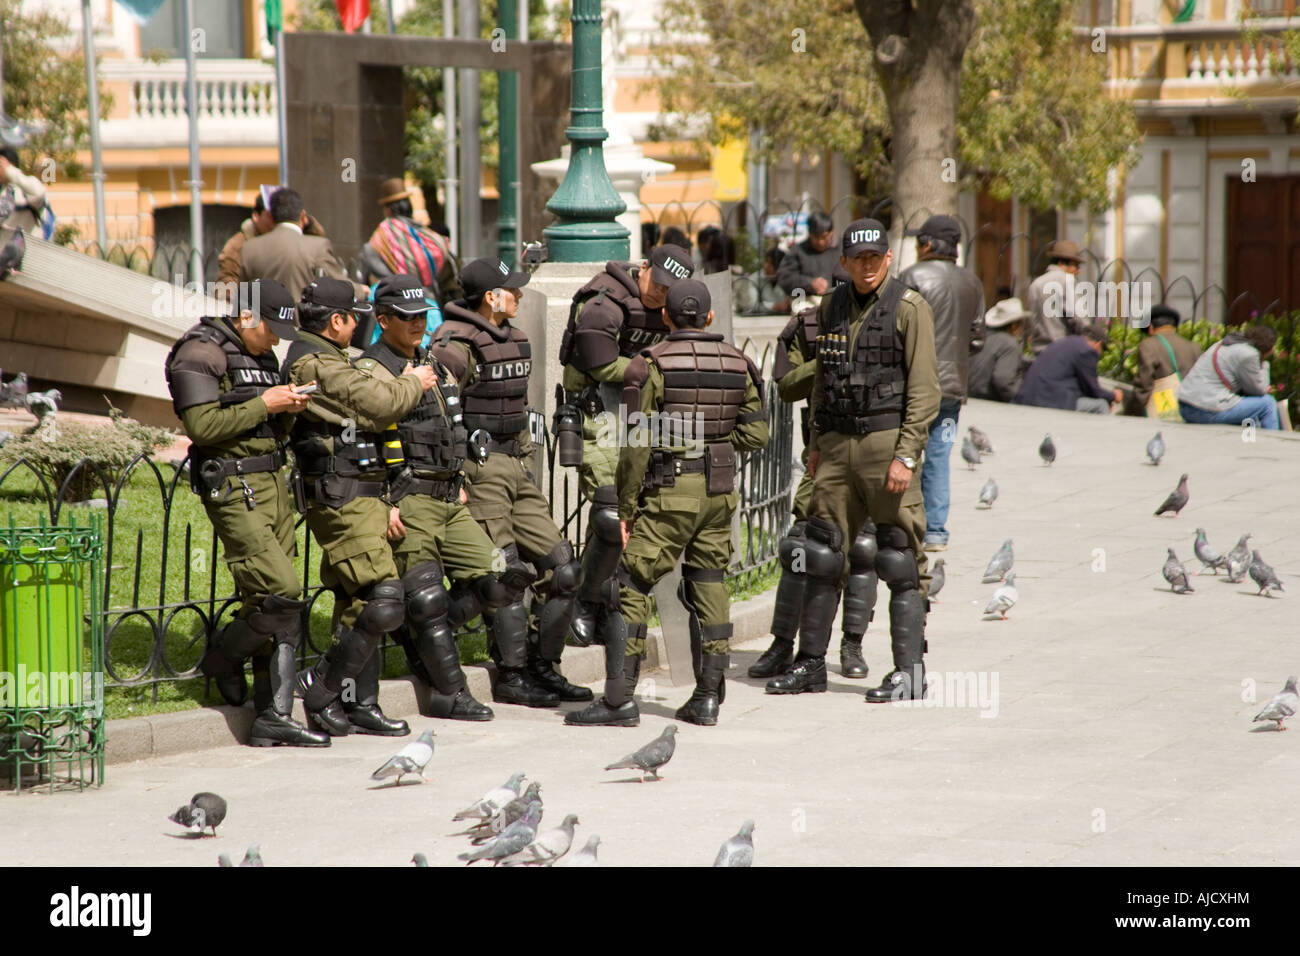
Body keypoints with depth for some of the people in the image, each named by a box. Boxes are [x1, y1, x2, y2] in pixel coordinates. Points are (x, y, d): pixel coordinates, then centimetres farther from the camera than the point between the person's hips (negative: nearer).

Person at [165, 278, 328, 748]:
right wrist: (264, 405, -15)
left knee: (279, 607, 4)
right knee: (281, 593, -16)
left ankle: (274, 716, 5)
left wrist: (288, 411, 4)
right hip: (234, 491, -9)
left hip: (271, 484, 9)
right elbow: (202, 425, -18)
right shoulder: (200, 353, -8)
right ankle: (222, 657, 10)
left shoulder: (261, 356, 19)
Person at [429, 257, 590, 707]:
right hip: (480, 467, -9)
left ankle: (542, 667, 13)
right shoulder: (457, 345, -12)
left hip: (517, 465, 9)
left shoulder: (514, 340, 15)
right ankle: (512, 676, 0)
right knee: (507, 571, -10)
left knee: (563, 567, 4)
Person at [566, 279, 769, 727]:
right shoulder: (737, 364, 7)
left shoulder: (651, 364, -7)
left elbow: (638, 444, -10)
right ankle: (708, 698, 12)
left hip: (670, 492, -5)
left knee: (632, 588, -3)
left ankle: (619, 699, -9)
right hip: (720, 492, 5)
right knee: (709, 588, 12)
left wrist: (626, 508, -4)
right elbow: (756, 432, 5)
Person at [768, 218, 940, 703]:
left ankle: (910, 671, 2)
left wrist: (905, 457, -16)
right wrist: (817, 442, 15)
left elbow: (924, 391, -10)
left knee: (899, 557, -3)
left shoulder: (909, 309, -6)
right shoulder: (831, 307, 12)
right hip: (838, 444, 6)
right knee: (821, 553, 7)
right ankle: (810, 663, 15)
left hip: (887, 442, -6)